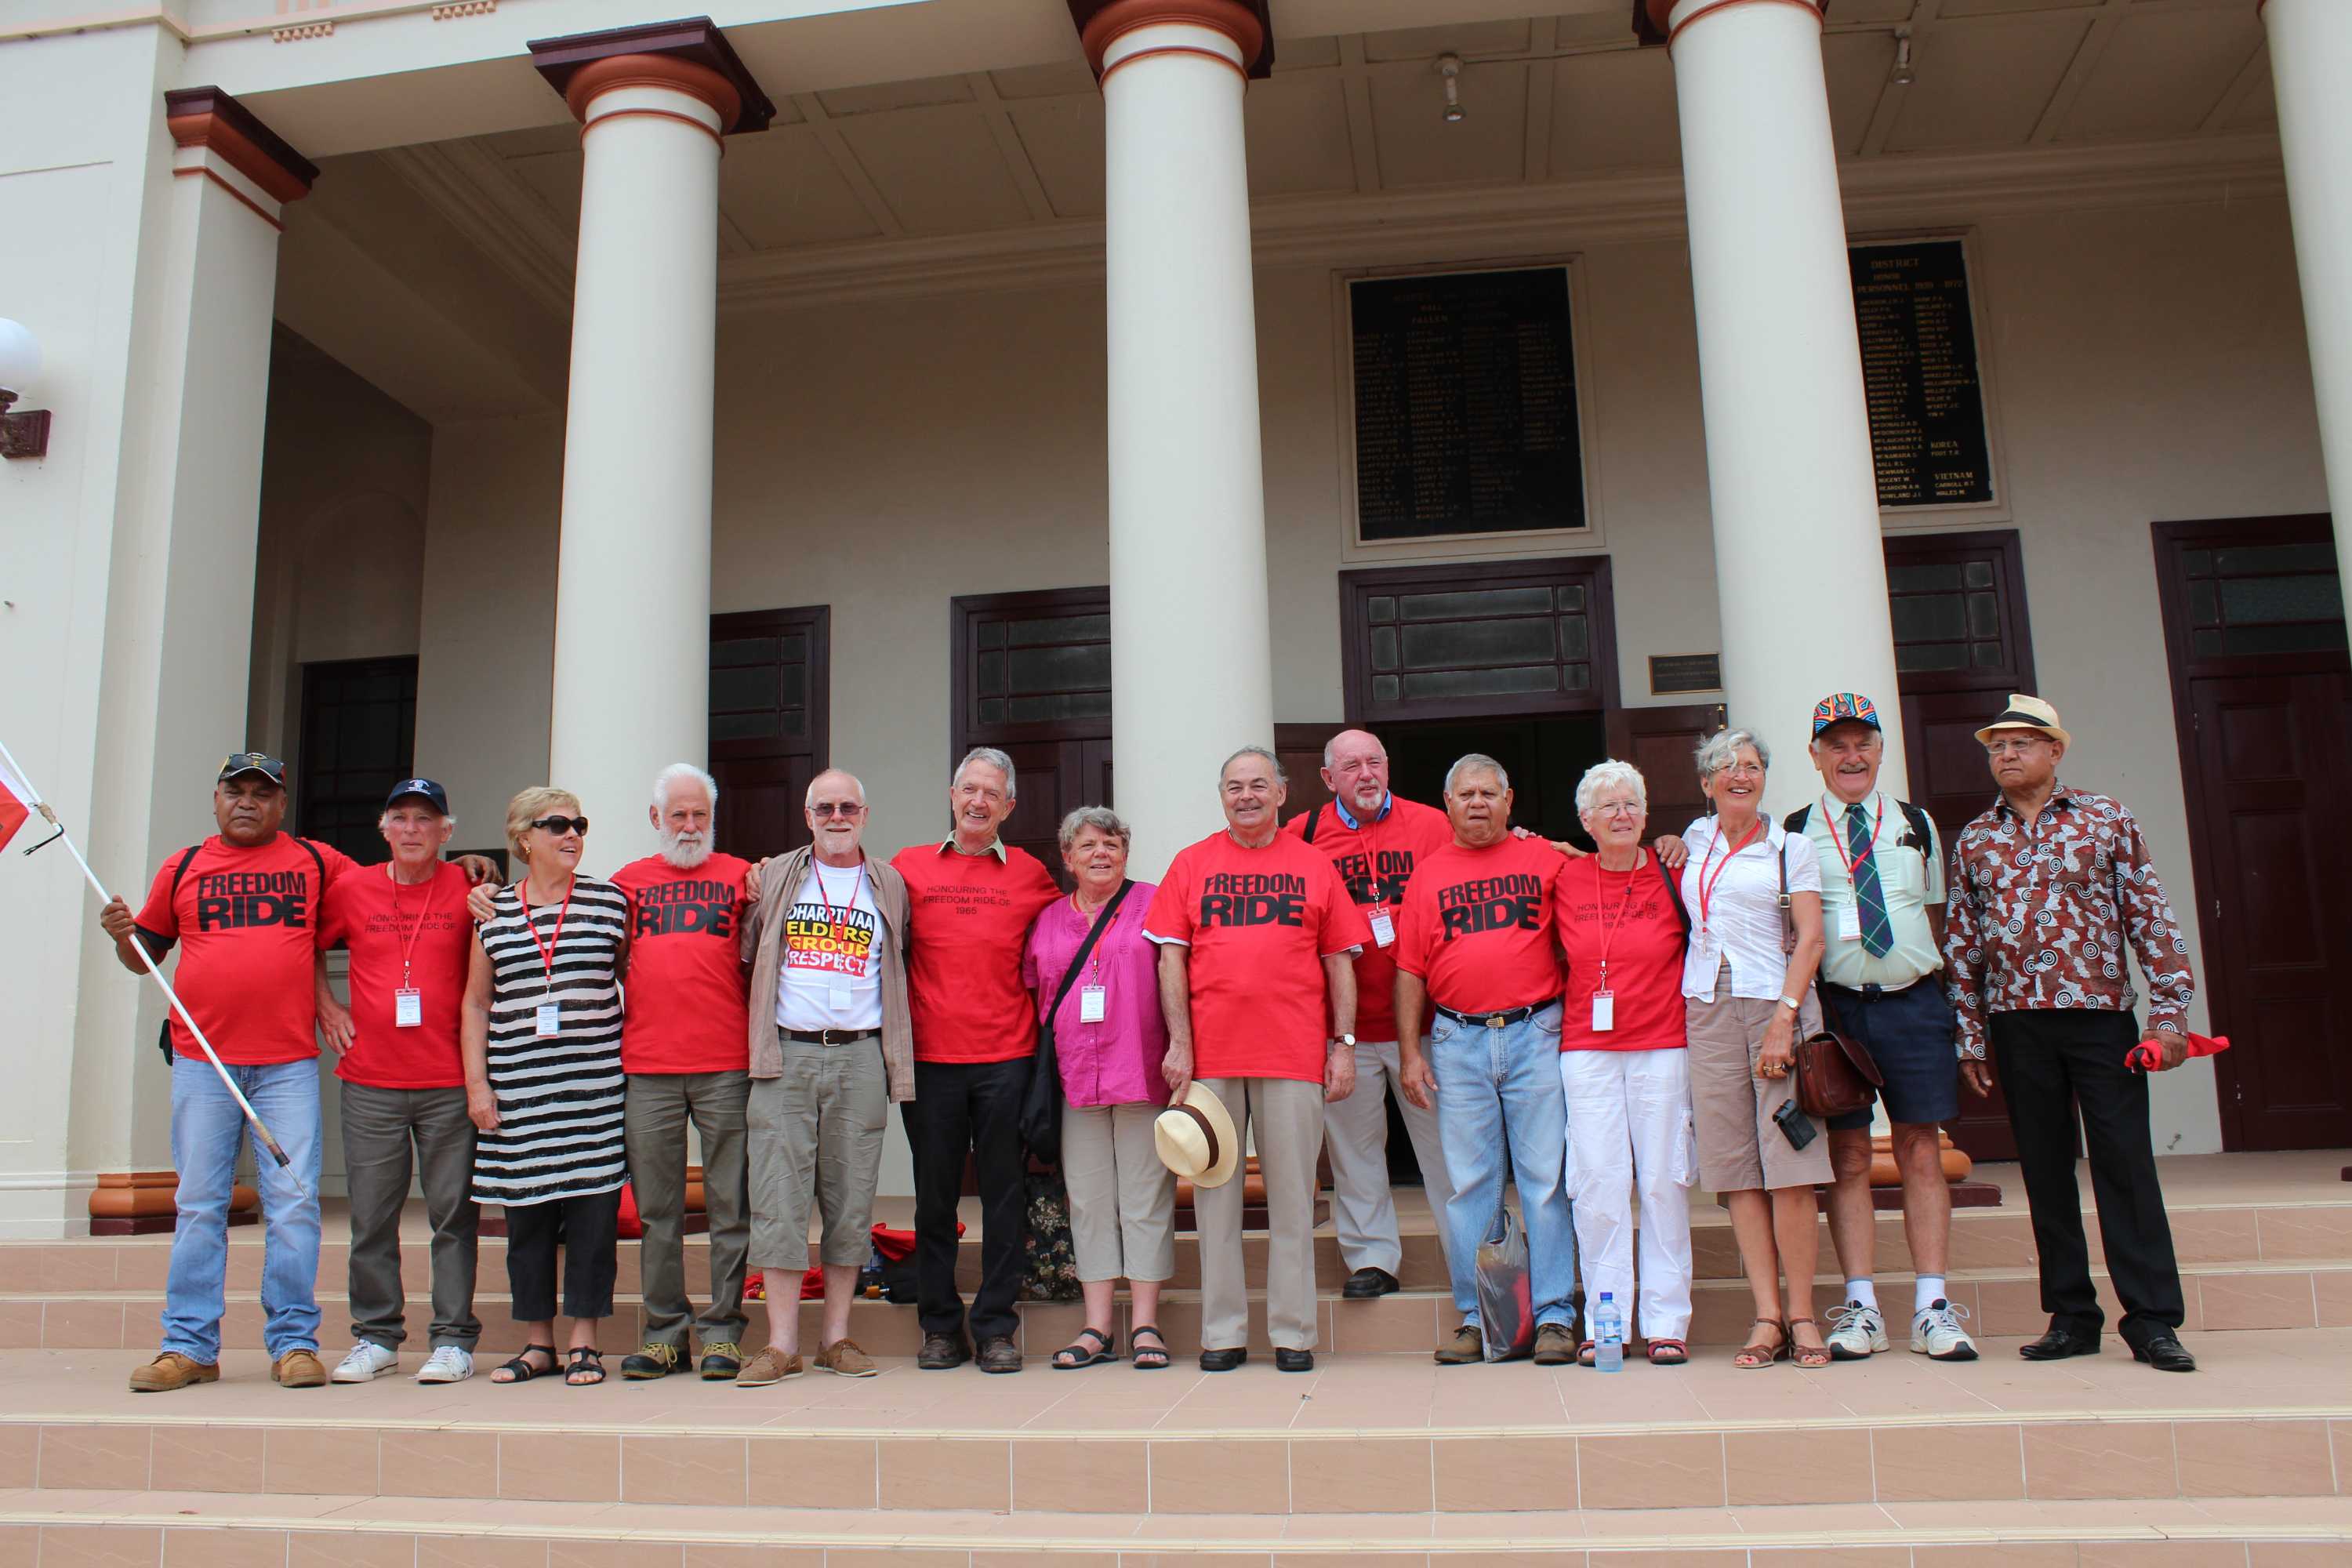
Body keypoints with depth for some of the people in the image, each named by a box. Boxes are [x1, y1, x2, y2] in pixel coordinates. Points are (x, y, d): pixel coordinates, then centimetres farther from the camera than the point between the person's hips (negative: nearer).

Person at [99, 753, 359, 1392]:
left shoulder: (316, 861, 10)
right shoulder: (183, 868, 12)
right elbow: (147, 953, 19)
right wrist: (122, 936, -3)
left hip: (289, 1062, -1)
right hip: (201, 1059, 1)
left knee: (293, 1203, -2)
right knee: (198, 1205, 5)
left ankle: (294, 1343, 5)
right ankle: (188, 1346, 13)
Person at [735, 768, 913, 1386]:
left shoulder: (890, 886, 11)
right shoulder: (776, 876, 10)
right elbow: (747, 954, 14)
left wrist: (894, 1050, 8)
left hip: (860, 1057, 1)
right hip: (786, 1056, -1)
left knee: (851, 1199, 3)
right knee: (779, 1199, -4)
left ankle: (837, 1335, 13)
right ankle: (781, 1343, 2)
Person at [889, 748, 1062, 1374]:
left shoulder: (1031, 875, 7)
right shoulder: (909, 867, 7)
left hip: (1007, 1057, 0)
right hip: (930, 1057, 0)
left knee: (1005, 1194, 3)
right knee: (934, 1194, 6)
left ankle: (996, 1328, 13)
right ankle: (941, 1326, 18)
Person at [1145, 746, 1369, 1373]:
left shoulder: (1315, 866, 9)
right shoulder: (1192, 863, 9)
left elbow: (1340, 961, 8)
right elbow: (1171, 958, 5)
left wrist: (1344, 1045, 2)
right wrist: (1179, 1042, -4)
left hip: (1295, 1053, 0)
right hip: (1210, 1053, 1)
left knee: (1292, 1195, 4)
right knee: (1215, 1194, 6)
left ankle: (1293, 1333, 13)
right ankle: (1223, 1333, 15)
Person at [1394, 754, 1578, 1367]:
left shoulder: (1546, 859, 8)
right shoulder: (1427, 874, 11)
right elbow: (1409, 971, 10)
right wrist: (1410, 1053, 3)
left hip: (1536, 1034, -1)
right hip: (1458, 1043, 1)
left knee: (1546, 1177, 0)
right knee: (1469, 1183, 4)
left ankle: (1555, 1315, 7)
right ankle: (1475, 1317, 12)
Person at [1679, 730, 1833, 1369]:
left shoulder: (1790, 848, 6)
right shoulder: (1694, 841, 16)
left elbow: (1810, 938, -4)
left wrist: (1784, 1018, -14)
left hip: (1776, 1004, -3)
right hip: (1707, 1009, 3)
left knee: (1789, 1169, -7)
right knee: (1735, 1168, 0)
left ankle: (1802, 1315, 0)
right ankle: (1768, 1316, 3)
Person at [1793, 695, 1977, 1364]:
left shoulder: (1916, 825, 13)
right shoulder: (1795, 832, 5)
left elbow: (1936, 913, 16)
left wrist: (1940, 997, 10)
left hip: (1913, 1001, 2)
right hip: (1835, 1005, -2)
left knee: (1920, 1152, 2)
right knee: (1848, 1156, 0)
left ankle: (1933, 1308, 6)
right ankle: (1861, 1308, 5)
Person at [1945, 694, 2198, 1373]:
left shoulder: (2105, 819, 4)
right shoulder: (1974, 841, 10)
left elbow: (2150, 915, 1)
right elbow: (1961, 943, 10)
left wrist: (2169, 1010, -5)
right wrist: (1970, 1036, 7)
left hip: (2101, 1015, -2)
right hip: (2017, 1024, 3)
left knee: (2126, 1163, -4)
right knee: (2045, 1170, 6)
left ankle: (2152, 1320, 3)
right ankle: (2072, 1317, 14)